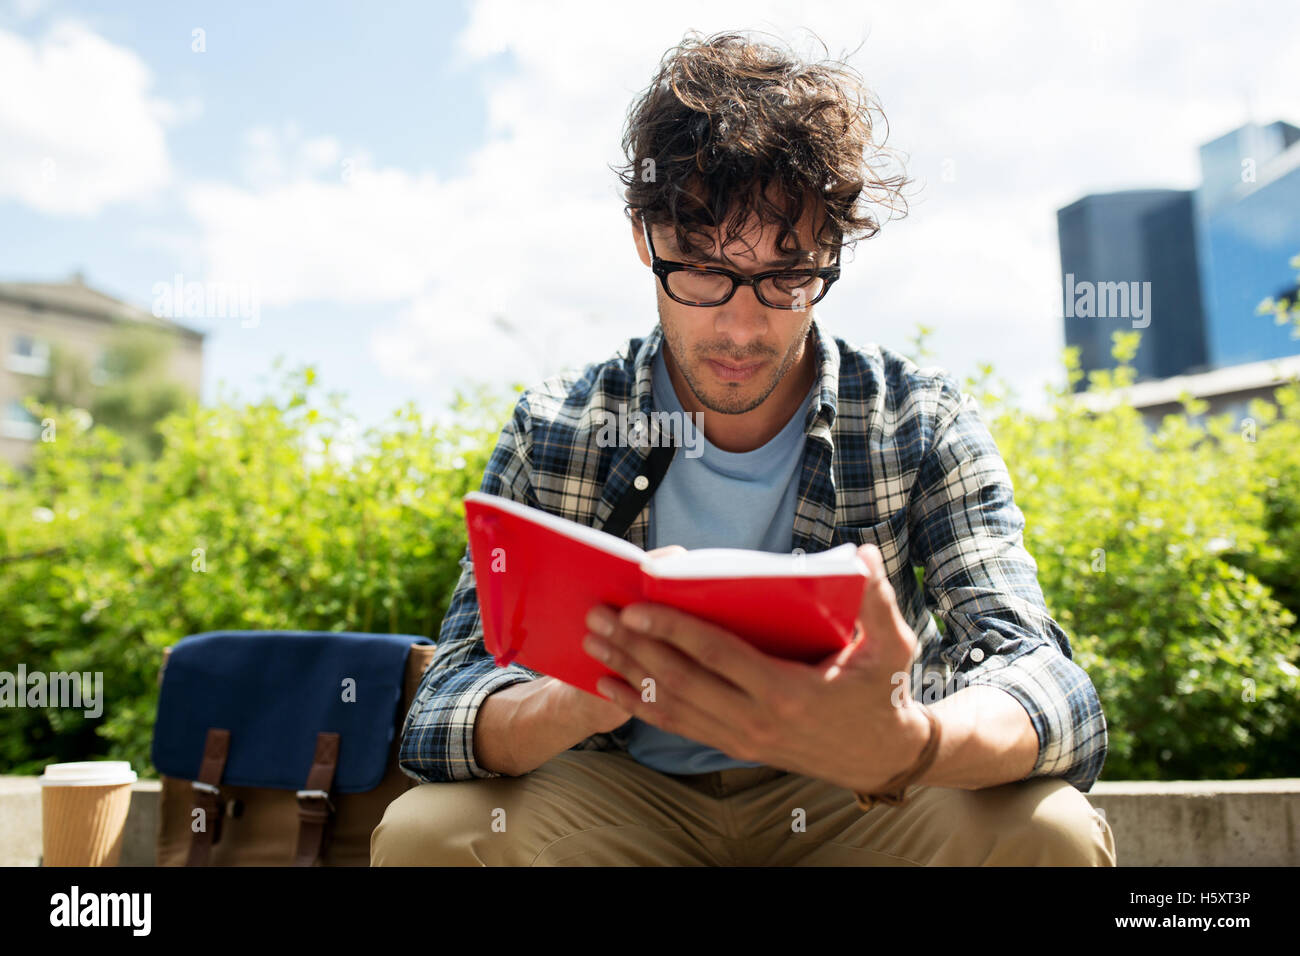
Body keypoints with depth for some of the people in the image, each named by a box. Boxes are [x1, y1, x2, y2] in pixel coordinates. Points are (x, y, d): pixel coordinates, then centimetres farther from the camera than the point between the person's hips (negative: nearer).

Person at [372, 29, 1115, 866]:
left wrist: (901, 746, -44)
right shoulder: (553, 431, -7)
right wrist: (580, 699, -38)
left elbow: (1048, 685, -20)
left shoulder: (921, 421, -9)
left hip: (856, 806, 0)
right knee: (424, 829, -26)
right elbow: (443, 711, -13)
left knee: (1051, 830, -28)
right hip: (622, 805, 1)